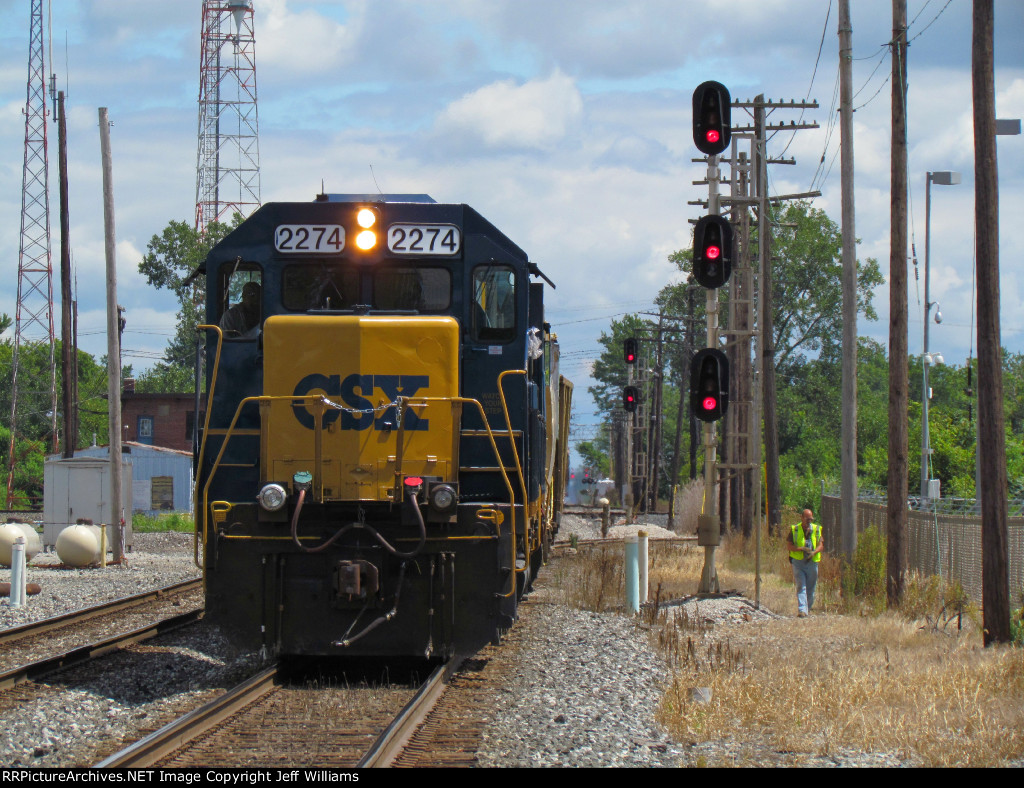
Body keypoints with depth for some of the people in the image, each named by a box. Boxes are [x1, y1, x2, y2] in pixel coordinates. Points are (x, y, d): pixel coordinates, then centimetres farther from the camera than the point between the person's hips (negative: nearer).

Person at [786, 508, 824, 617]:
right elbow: (789, 545, -3)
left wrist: (814, 552, -17)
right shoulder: (794, 530, 1)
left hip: (812, 562, 3)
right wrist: (802, 549, -17)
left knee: (810, 589, 8)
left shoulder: (817, 529, 7)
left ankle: (808, 609, 23)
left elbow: (821, 545, 3)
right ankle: (802, 610, -18)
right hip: (798, 563, -3)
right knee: (801, 587, -11)